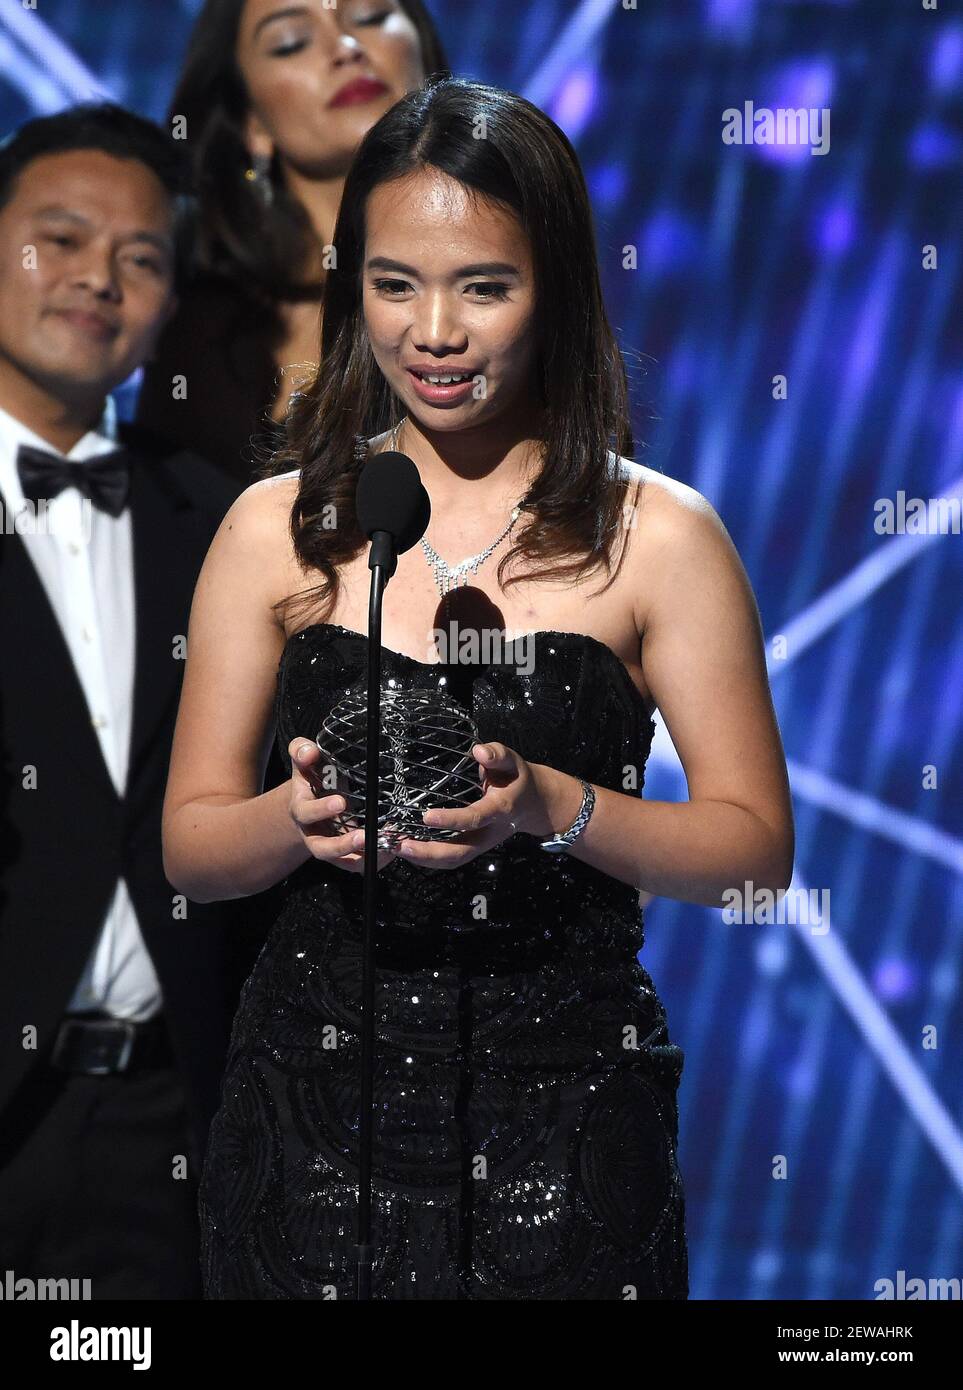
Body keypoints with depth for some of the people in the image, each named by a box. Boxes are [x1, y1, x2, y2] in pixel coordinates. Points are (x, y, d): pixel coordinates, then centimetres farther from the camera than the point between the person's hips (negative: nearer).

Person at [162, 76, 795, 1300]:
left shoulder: (657, 536, -2)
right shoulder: (278, 529, 3)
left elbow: (754, 846, -2)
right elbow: (190, 843, 5)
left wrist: (551, 806, -18)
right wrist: (301, 816, -17)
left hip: (559, 1118, -1)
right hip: (315, 1100, 1)